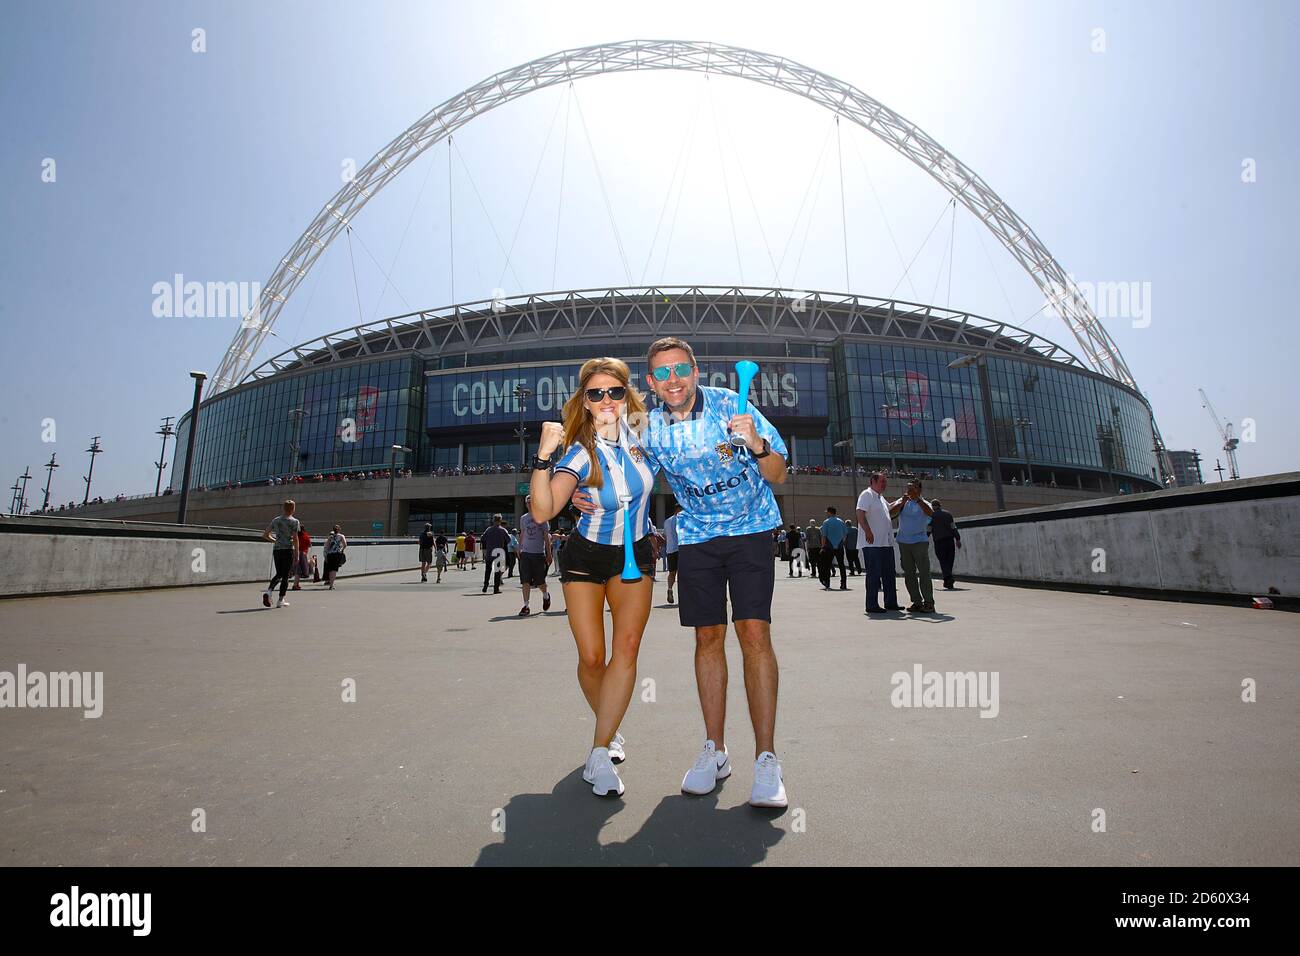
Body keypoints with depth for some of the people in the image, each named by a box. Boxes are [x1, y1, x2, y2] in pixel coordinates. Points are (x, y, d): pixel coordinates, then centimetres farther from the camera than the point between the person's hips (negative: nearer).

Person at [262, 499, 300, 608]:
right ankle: (280, 600, 4)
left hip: (276, 550, 5)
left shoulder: (275, 520, 10)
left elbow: (265, 535, 13)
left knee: (278, 574, 18)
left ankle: (269, 590, -6)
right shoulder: (294, 521, -5)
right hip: (288, 550, -4)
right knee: (285, 575, 3)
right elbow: (295, 538, -10)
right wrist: (297, 555, -6)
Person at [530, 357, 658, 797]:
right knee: (591, 658, -2)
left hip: (635, 554, 2)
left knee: (626, 647, -12)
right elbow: (542, 511, -33)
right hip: (586, 557, -2)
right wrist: (543, 456, -42)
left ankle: (600, 754, -5)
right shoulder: (581, 453, -19)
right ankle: (610, 730, 26)